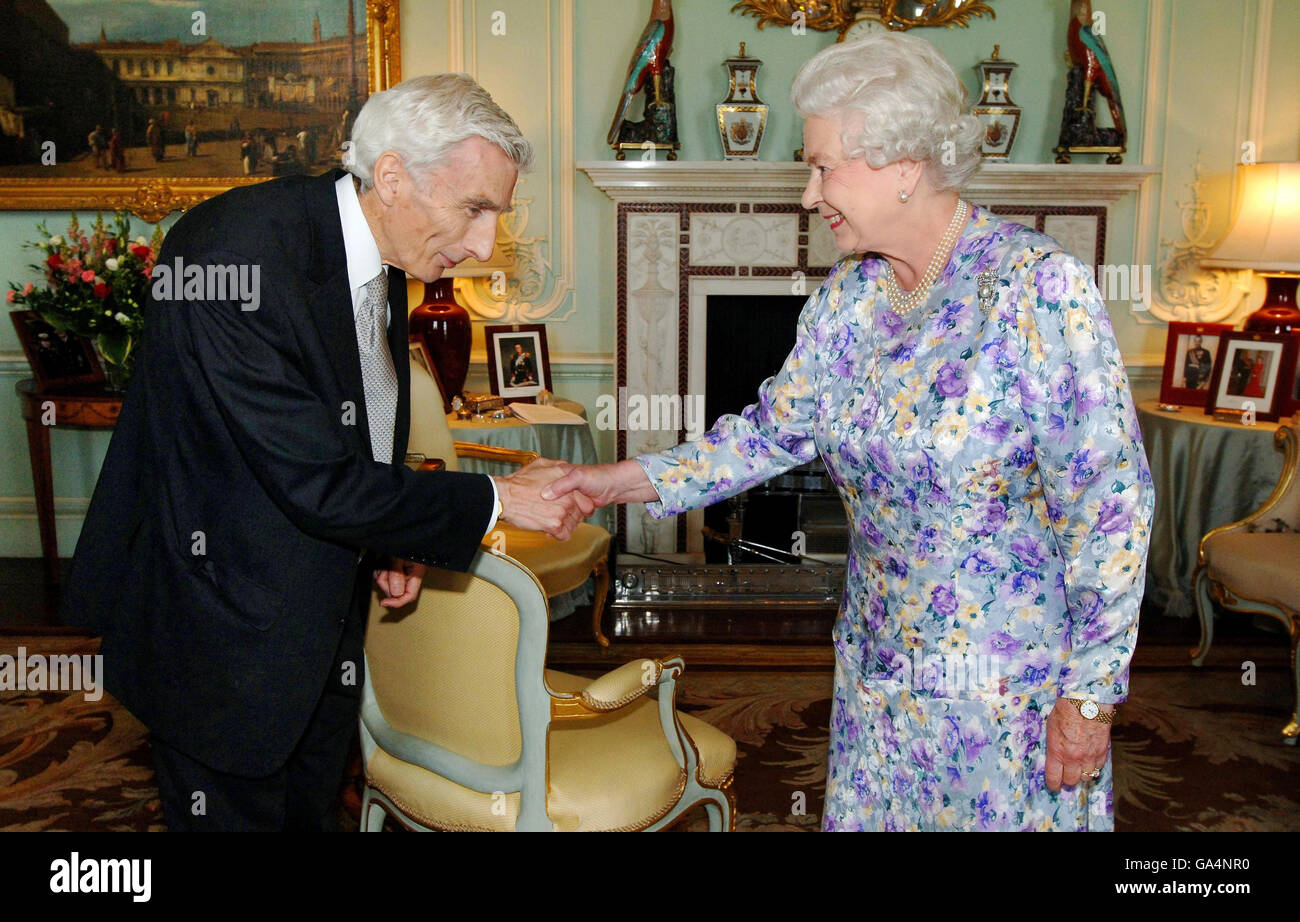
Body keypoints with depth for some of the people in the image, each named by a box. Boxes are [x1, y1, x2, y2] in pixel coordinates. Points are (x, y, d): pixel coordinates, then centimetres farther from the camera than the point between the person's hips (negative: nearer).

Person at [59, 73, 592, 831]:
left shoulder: (384, 256, -1)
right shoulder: (237, 254, -29)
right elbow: (316, 482, -29)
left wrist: (391, 535, 1)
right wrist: (495, 499, -21)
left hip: (326, 625, 8)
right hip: (228, 632, -7)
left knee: (314, 808, 22)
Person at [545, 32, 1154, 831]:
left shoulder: (1038, 285, -19)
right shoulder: (848, 298, 2)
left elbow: (1111, 503, -18)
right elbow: (777, 430, 9)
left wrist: (1091, 694, -16)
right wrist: (631, 481, 1)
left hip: (1012, 683, -5)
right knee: (870, 812, 18)